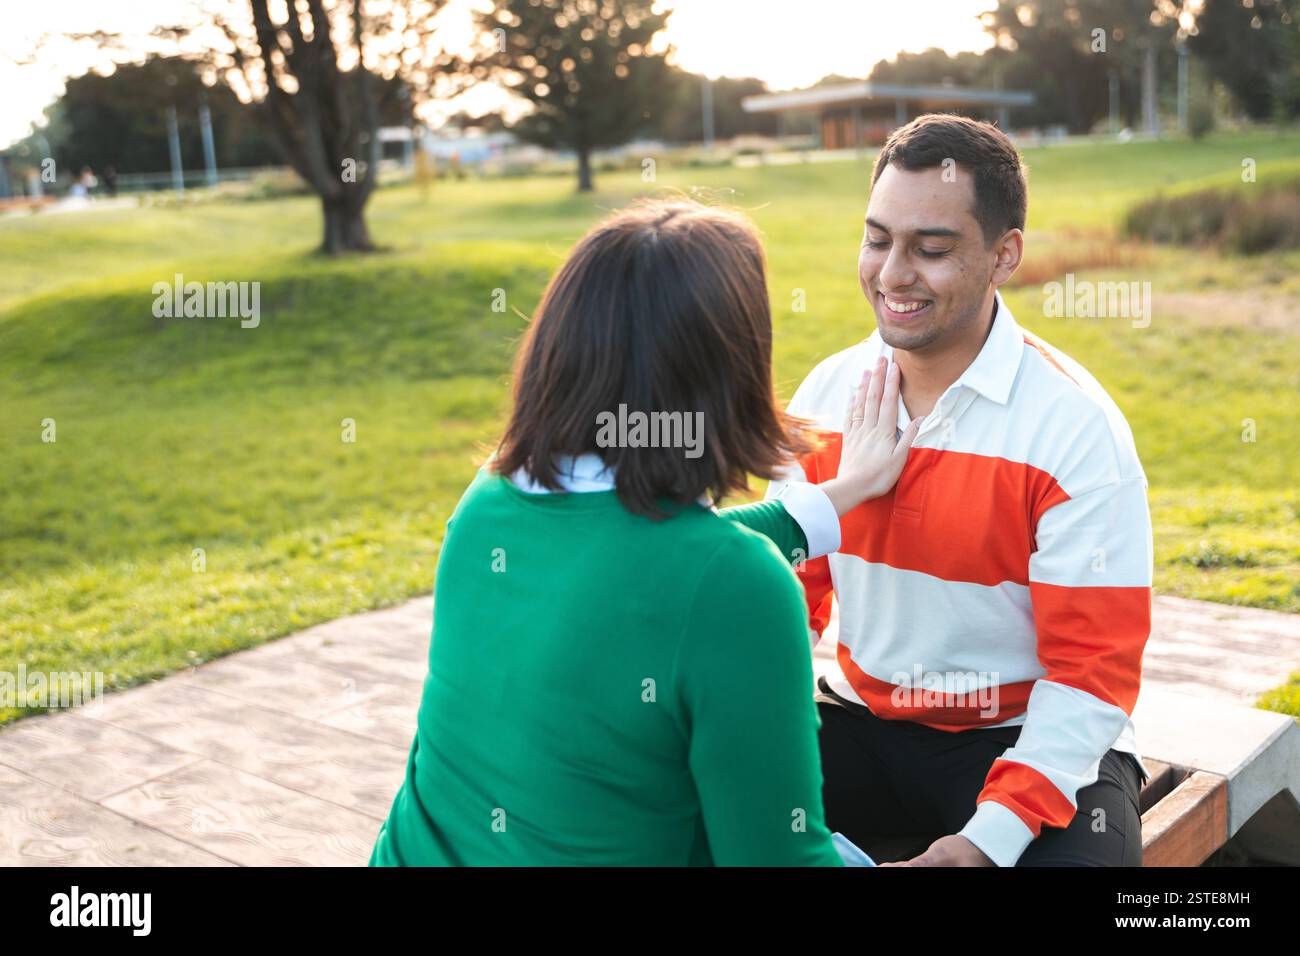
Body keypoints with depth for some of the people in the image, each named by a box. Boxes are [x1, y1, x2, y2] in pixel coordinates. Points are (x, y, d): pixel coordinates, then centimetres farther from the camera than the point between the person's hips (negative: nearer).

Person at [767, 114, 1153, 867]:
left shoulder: (1078, 428, -15)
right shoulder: (827, 392, -1)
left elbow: (1092, 667, -14)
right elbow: (790, 588, 7)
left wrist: (990, 837, -24)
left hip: (1028, 740, -3)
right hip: (861, 719, 4)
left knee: (1073, 855, -32)